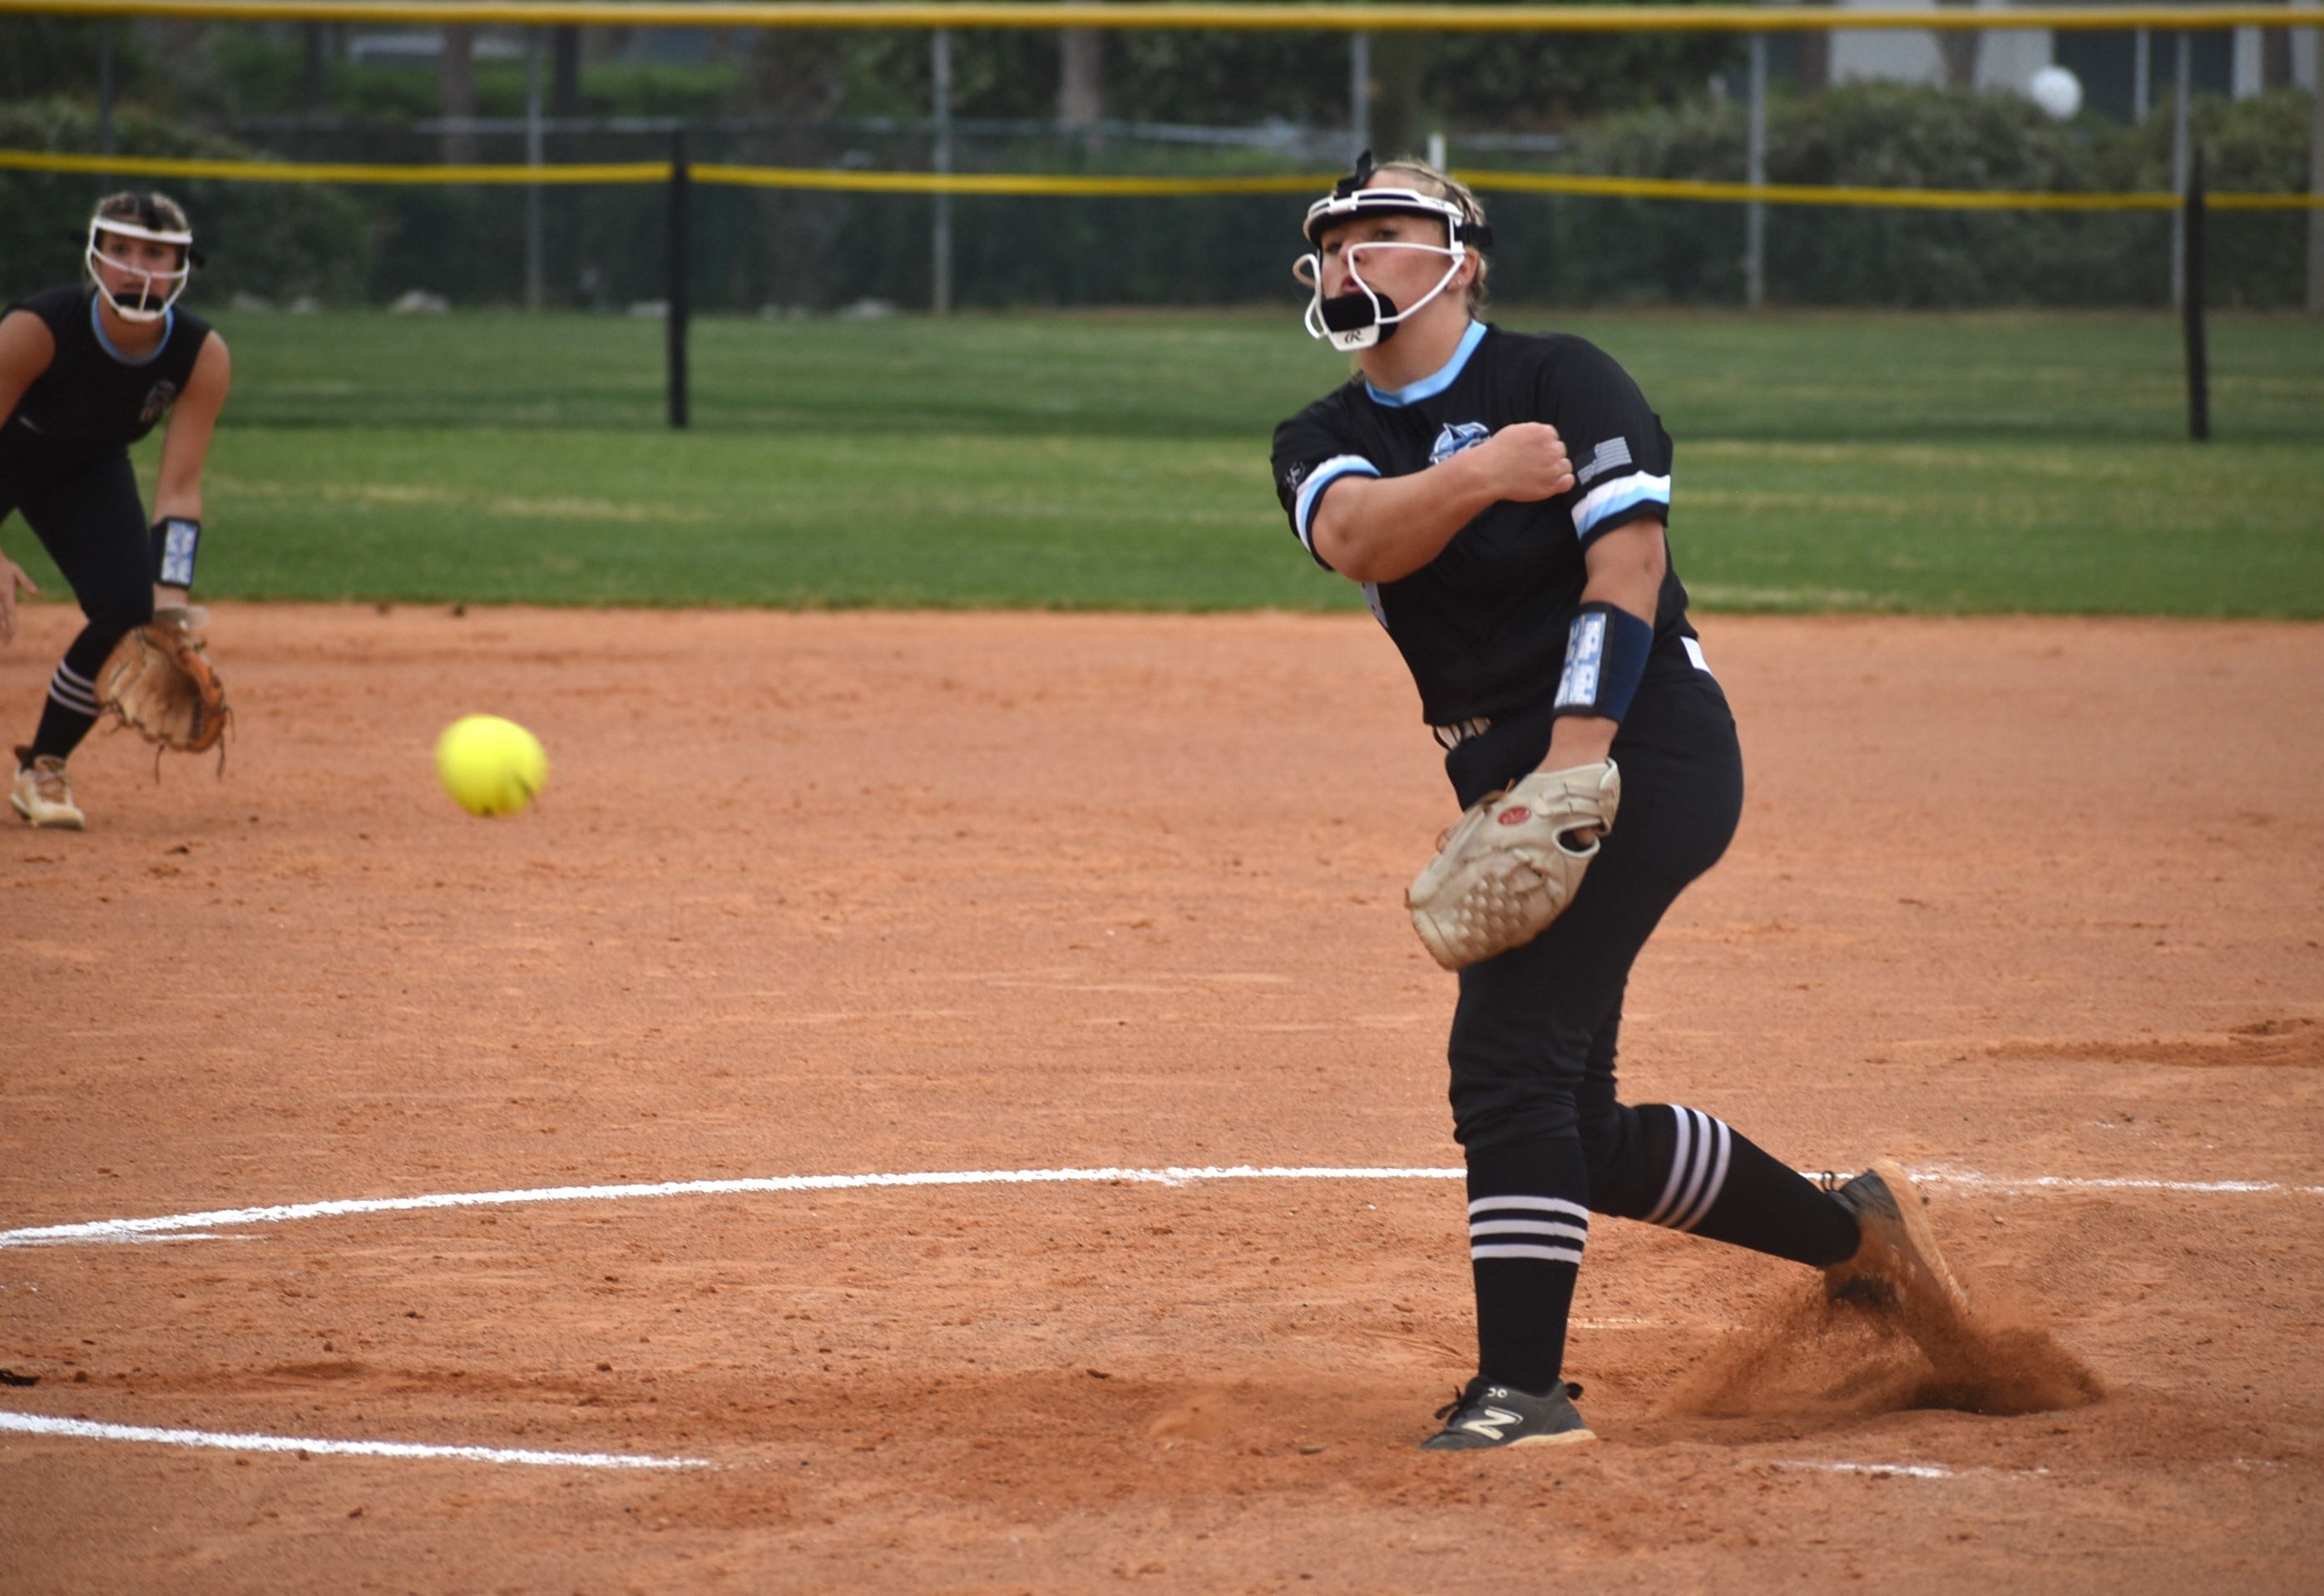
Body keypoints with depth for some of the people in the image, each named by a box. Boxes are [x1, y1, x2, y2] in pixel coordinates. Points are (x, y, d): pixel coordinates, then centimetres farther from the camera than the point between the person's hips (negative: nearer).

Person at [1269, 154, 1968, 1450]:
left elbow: (1627, 565, -15)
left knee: (1510, 1053, -19)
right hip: (1515, 780, 8)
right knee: (1575, 1130, 9)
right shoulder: (1324, 442, 10)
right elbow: (1355, 537, -13)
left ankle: (1525, 1385, -16)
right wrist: (1475, 477, -34)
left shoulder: (1563, 380, -5)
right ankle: (1853, 1231, 28)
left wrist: (1573, 767, -25)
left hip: (1641, 750, -8)